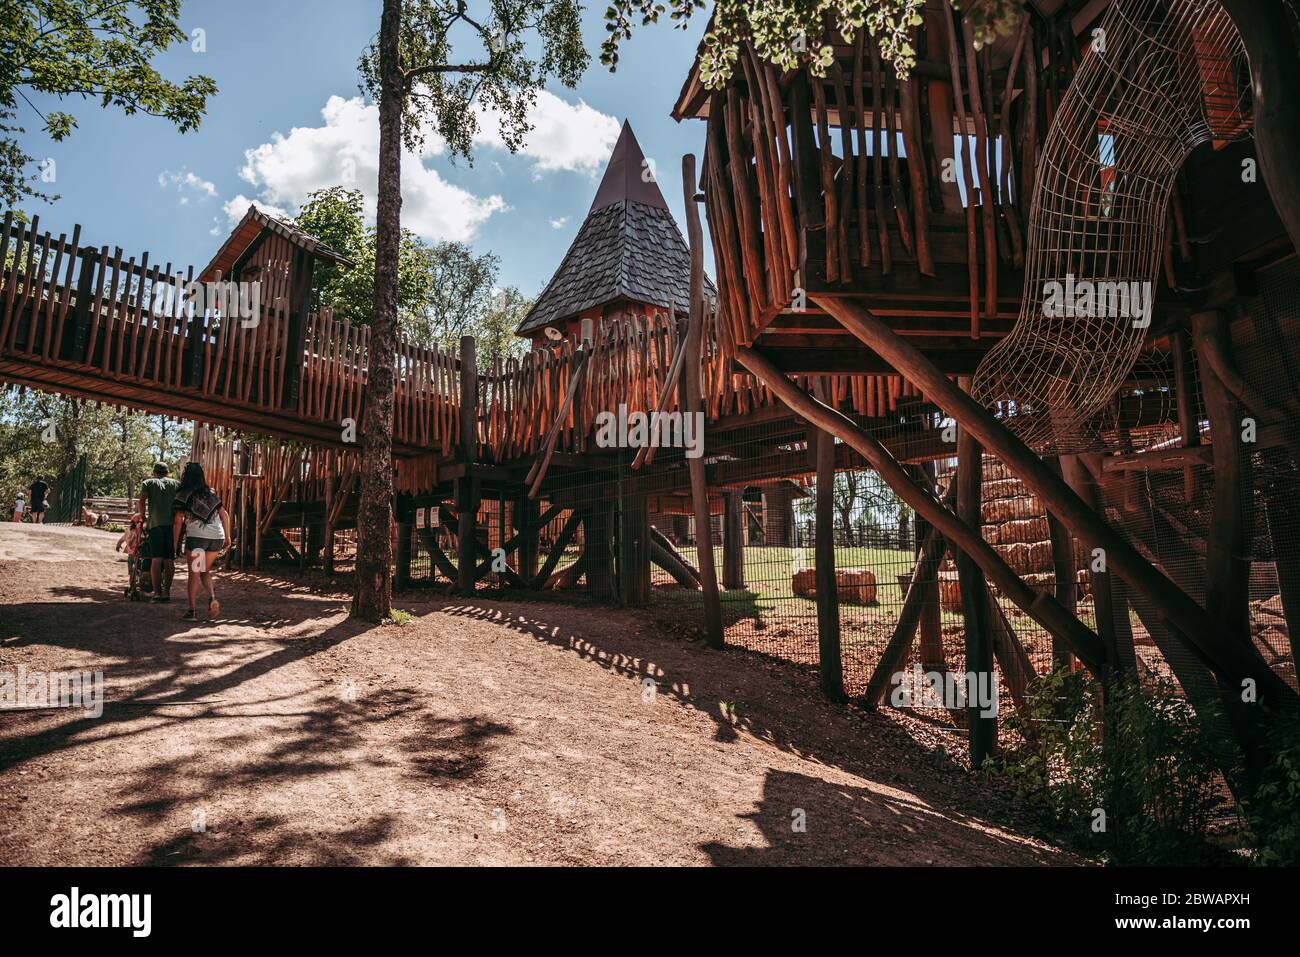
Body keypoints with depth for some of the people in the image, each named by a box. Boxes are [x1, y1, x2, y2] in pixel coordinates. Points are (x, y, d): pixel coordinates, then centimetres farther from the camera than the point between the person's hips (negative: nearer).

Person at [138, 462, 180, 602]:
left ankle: (157, 592, -7)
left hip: (156, 523, -1)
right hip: (174, 524, 2)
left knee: (156, 559, -2)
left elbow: (142, 500, -2)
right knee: (169, 560, 4)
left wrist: (143, 517, 8)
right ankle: (167, 592, 4)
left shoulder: (148, 483, 15)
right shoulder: (177, 484, 21)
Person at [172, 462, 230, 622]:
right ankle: (212, 598, -4)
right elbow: (225, 515, 14)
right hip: (217, 537, 4)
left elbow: (178, 521, -1)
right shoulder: (211, 493, 17)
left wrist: (175, 543, 4)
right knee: (205, 571, 19)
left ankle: (191, 611, 5)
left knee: (194, 574, 5)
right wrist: (227, 537, 18)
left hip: (196, 536, -4)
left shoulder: (183, 495, 4)